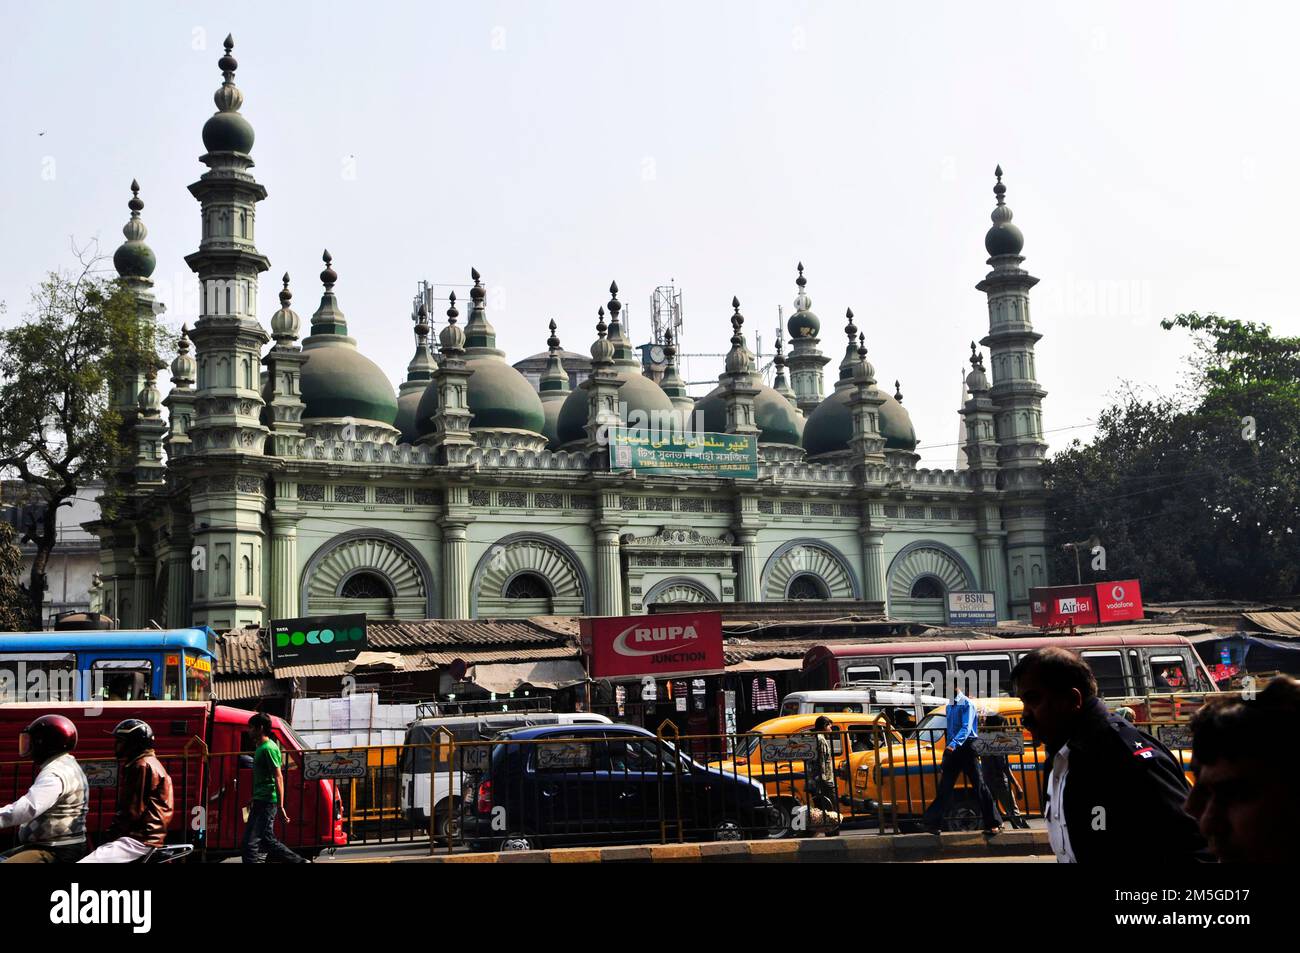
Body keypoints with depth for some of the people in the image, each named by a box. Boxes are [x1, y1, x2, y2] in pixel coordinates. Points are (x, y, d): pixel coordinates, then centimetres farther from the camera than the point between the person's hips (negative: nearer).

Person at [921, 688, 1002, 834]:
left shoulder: (966, 704, -7)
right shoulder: (949, 706, 16)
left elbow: (967, 728, -21)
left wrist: (954, 744, -37)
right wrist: (944, 759, 21)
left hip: (966, 747, -7)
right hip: (952, 750, 7)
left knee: (979, 785, -6)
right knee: (944, 787, 6)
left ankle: (994, 824, -2)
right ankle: (932, 821, 9)